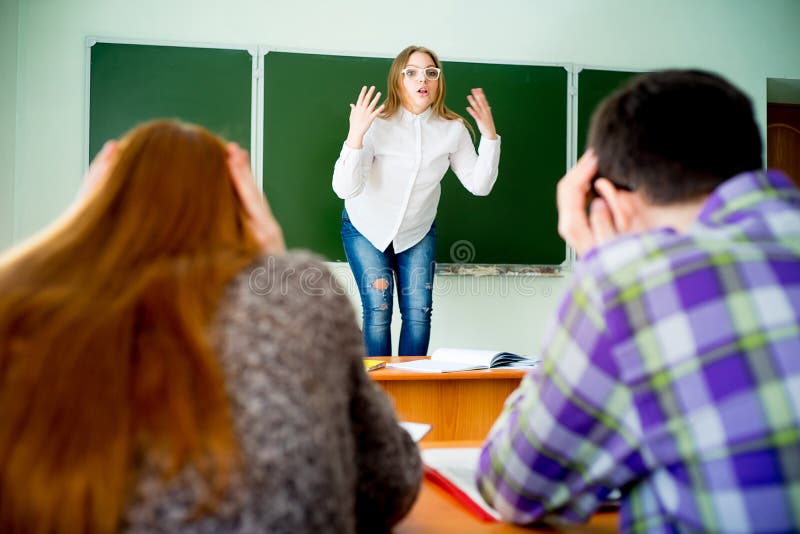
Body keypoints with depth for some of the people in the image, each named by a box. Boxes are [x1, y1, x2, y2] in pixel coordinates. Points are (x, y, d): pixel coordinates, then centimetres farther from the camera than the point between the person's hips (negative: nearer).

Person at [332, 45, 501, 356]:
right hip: (366, 228, -3)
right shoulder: (377, 124, -25)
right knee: (378, 311, -8)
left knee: (419, 312, -3)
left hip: (418, 232, 3)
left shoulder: (453, 129, -13)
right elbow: (345, 188, -32)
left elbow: (479, 185, -10)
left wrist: (489, 135, -20)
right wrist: (356, 134, -44)